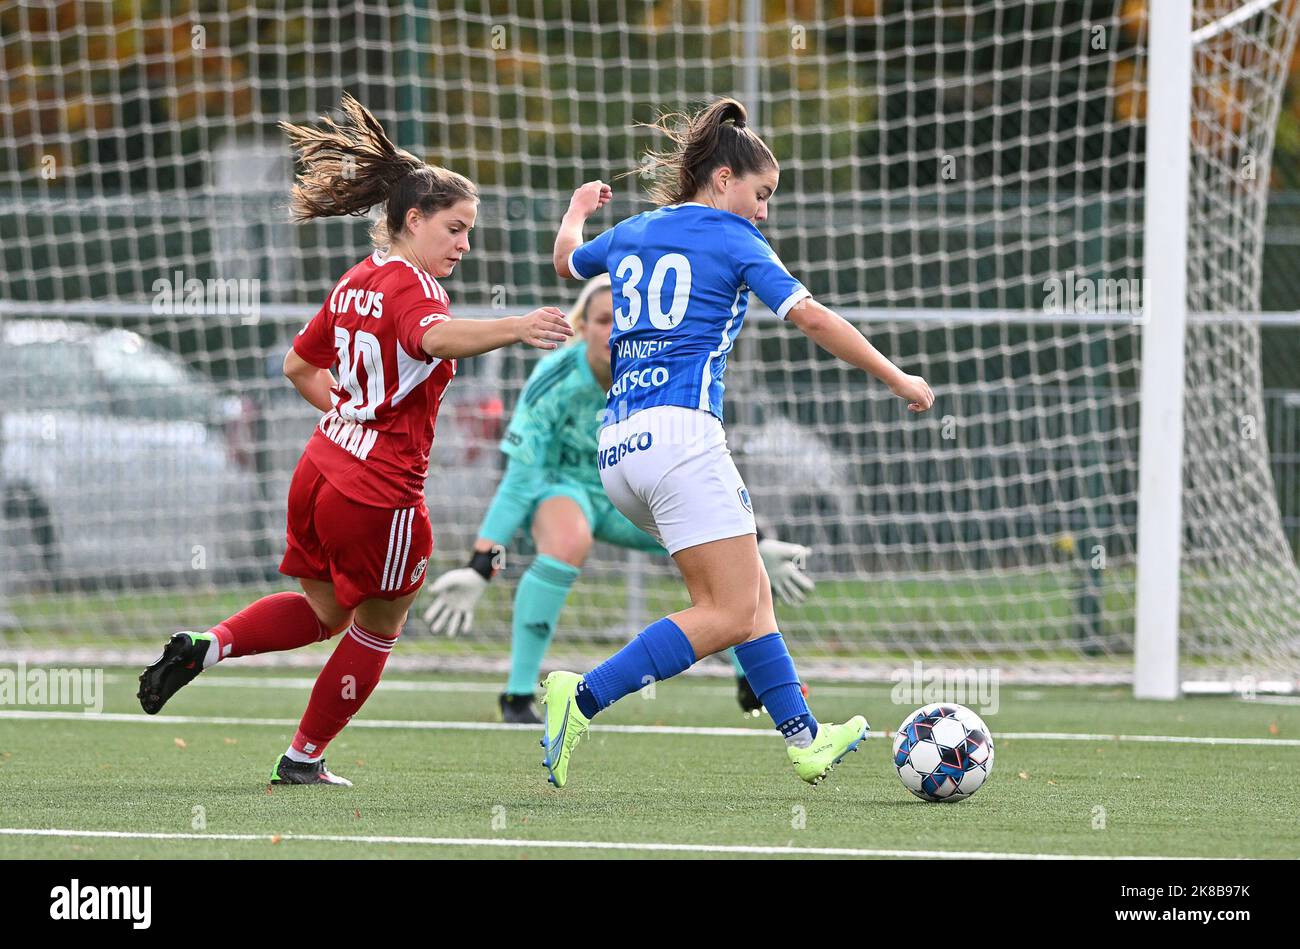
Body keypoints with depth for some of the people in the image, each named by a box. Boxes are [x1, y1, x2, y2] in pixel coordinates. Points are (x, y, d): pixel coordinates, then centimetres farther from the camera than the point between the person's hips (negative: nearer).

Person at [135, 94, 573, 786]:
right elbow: (436, 338, -41)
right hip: (378, 493, -8)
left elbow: (299, 367, 21)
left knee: (324, 612, 26)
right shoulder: (409, 286, -16)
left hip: (322, 467, 8)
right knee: (377, 627, 14)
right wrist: (513, 328, -55)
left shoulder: (355, 282, 11)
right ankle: (304, 758, 22)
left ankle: (203, 647, 6)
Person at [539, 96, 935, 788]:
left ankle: (803, 737, 12)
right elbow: (813, 319, -4)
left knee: (751, 588, 14)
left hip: (617, 447, 8)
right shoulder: (731, 239, 2)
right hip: (681, 434, -8)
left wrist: (578, 211, 63)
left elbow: (566, 260, 41)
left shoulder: (629, 233, 19)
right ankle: (582, 697, -23)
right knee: (727, 614, -11)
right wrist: (897, 380, 4)